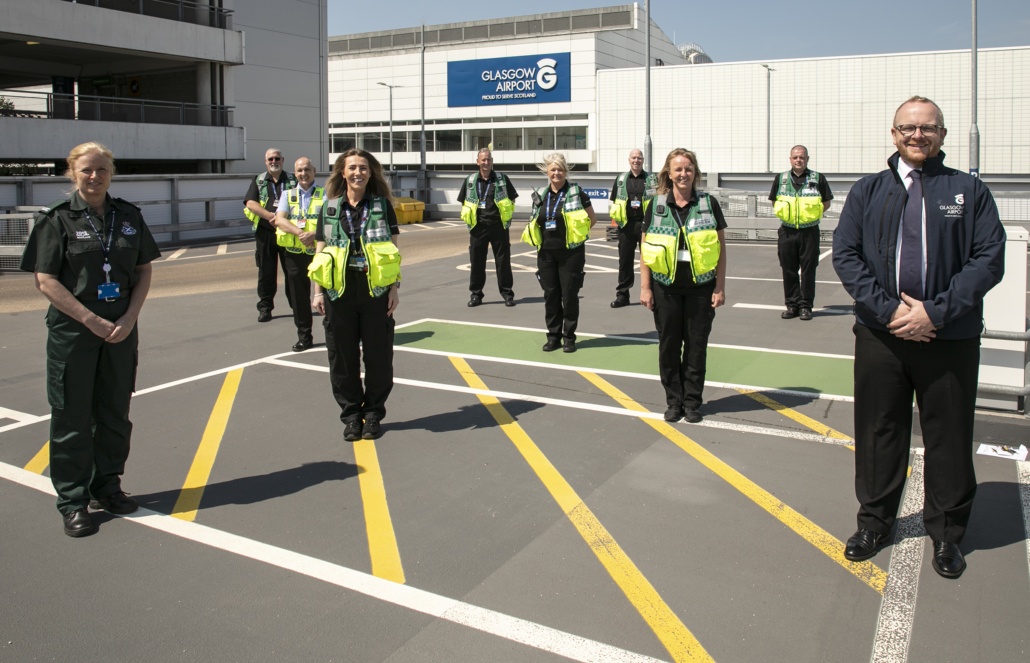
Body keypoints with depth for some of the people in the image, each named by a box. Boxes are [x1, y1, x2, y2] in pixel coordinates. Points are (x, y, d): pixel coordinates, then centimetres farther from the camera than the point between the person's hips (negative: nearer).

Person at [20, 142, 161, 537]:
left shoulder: (129, 216, 7)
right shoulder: (56, 219, -4)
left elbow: (144, 271, 8)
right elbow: (45, 281, -8)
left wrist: (129, 318, -6)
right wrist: (91, 320, -15)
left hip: (121, 330, 4)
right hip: (72, 331, -3)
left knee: (115, 414, 12)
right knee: (72, 418, 3)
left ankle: (107, 487, 28)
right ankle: (73, 502, 14)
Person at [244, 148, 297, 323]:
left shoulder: (293, 181, 10)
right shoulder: (258, 181, 11)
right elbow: (250, 203, -3)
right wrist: (272, 216, -17)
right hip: (265, 233, 1)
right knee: (266, 272, 4)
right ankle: (265, 307, 11)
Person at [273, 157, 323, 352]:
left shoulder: (325, 194, 4)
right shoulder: (288, 194, 12)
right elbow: (279, 219, -3)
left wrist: (314, 234, -26)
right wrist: (300, 233, -18)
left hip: (320, 251, -3)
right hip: (294, 253, 3)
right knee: (298, 296, 8)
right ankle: (304, 336, 18)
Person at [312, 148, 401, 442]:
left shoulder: (382, 205, 3)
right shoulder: (329, 207, 7)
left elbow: (393, 250, 3)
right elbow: (321, 251, 8)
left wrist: (395, 287, -3)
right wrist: (318, 292, 3)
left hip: (375, 291, -1)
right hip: (339, 292, 1)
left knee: (378, 355, 5)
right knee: (342, 357, 7)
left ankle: (373, 413, 19)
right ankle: (351, 414, 20)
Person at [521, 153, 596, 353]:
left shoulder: (576, 193, -4)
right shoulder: (540, 195, 8)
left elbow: (592, 218, 2)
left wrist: (578, 234, 0)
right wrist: (539, 239, 8)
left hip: (571, 253, -4)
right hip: (546, 253, 4)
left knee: (569, 295, 1)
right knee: (550, 295, 8)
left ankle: (569, 337, 12)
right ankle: (553, 336, 18)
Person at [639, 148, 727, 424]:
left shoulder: (708, 203, 1)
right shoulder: (656, 205, 2)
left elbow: (721, 247, 2)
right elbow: (645, 247, 4)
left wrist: (720, 287, -3)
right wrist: (645, 287, -1)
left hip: (701, 286, 0)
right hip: (666, 287, 1)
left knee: (697, 345, 7)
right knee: (669, 345, 7)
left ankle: (692, 402, 20)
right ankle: (674, 401, 21)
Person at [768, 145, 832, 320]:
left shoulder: (818, 178, 2)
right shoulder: (780, 179, 8)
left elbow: (826, 203, 10)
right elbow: (774, 202, 17)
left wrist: (813, 214, -2)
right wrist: (785, 214, 3)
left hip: (809, 231, -2)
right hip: (787, 232, 2)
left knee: (808, 270, 1)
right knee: (789, 270, 5)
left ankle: (806, 306, 9)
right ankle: (792, 305, 14)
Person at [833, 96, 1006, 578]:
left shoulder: (970, 191, 3)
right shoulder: (868, 191, 7)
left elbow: (989, 259, -4)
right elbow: (845, 254, -1)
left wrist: (936, 311, -14)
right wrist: (888, 309, -12)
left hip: (950, 338, -1)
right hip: (880, 335, 1)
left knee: (949, 437, 8)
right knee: (878, 431, 11)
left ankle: (947, 532, 27)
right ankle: (874, 521, 30)